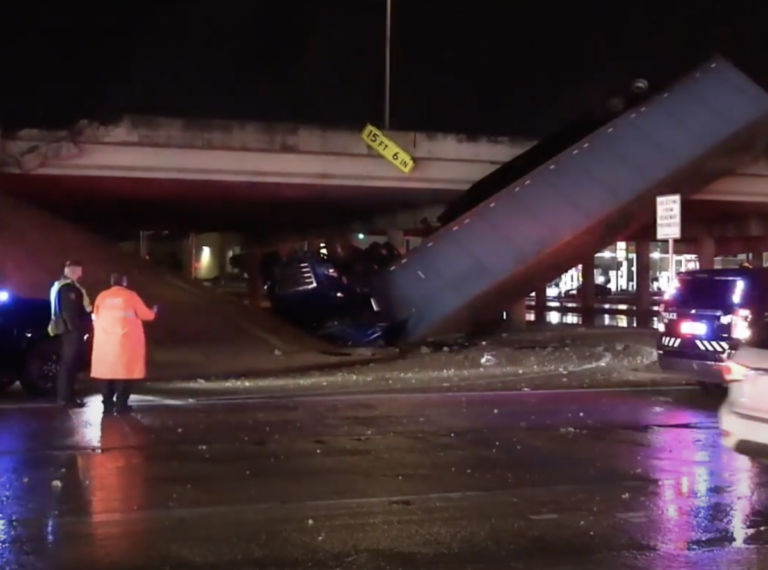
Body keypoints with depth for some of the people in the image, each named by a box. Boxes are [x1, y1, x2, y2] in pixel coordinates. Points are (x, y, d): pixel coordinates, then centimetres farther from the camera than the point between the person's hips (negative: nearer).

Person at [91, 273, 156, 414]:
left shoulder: (102, 296, 4)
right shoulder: (131, 296, -6)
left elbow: (96, 318, 13)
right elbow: (145, 315, 1)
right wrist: (153, 312, 23)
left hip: (105, 342, 4)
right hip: (126, 342, -4)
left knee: (108, 371, 9)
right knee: (125, 372, 1)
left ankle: (108, 405, 9)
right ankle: (121, 405, -2)